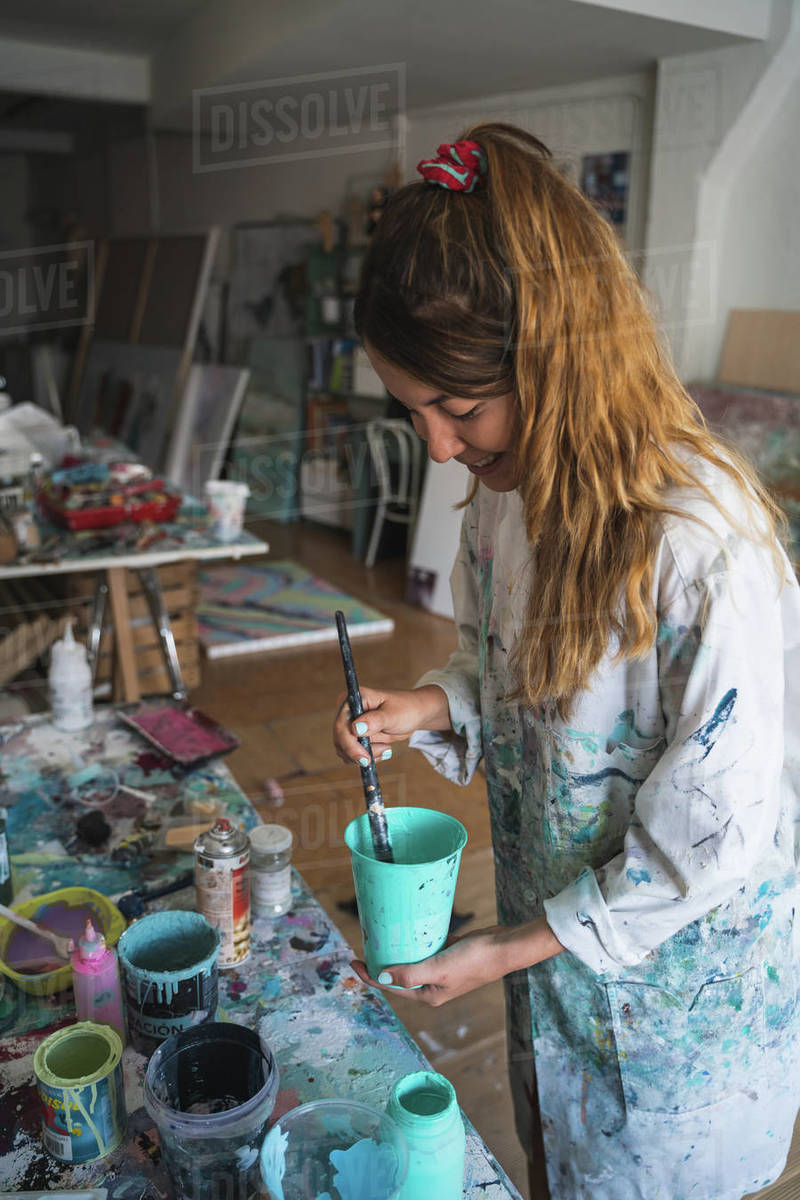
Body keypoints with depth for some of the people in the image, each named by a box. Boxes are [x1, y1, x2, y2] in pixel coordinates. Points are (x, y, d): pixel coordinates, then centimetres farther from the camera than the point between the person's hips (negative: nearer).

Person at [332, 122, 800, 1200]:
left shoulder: (706, 548, -34)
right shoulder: (509, 486, -8)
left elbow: (709, 844, -26)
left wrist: (507, 949, -18)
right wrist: (436, 706, -13)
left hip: (677, 978, -6)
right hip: (552, 929, 6)